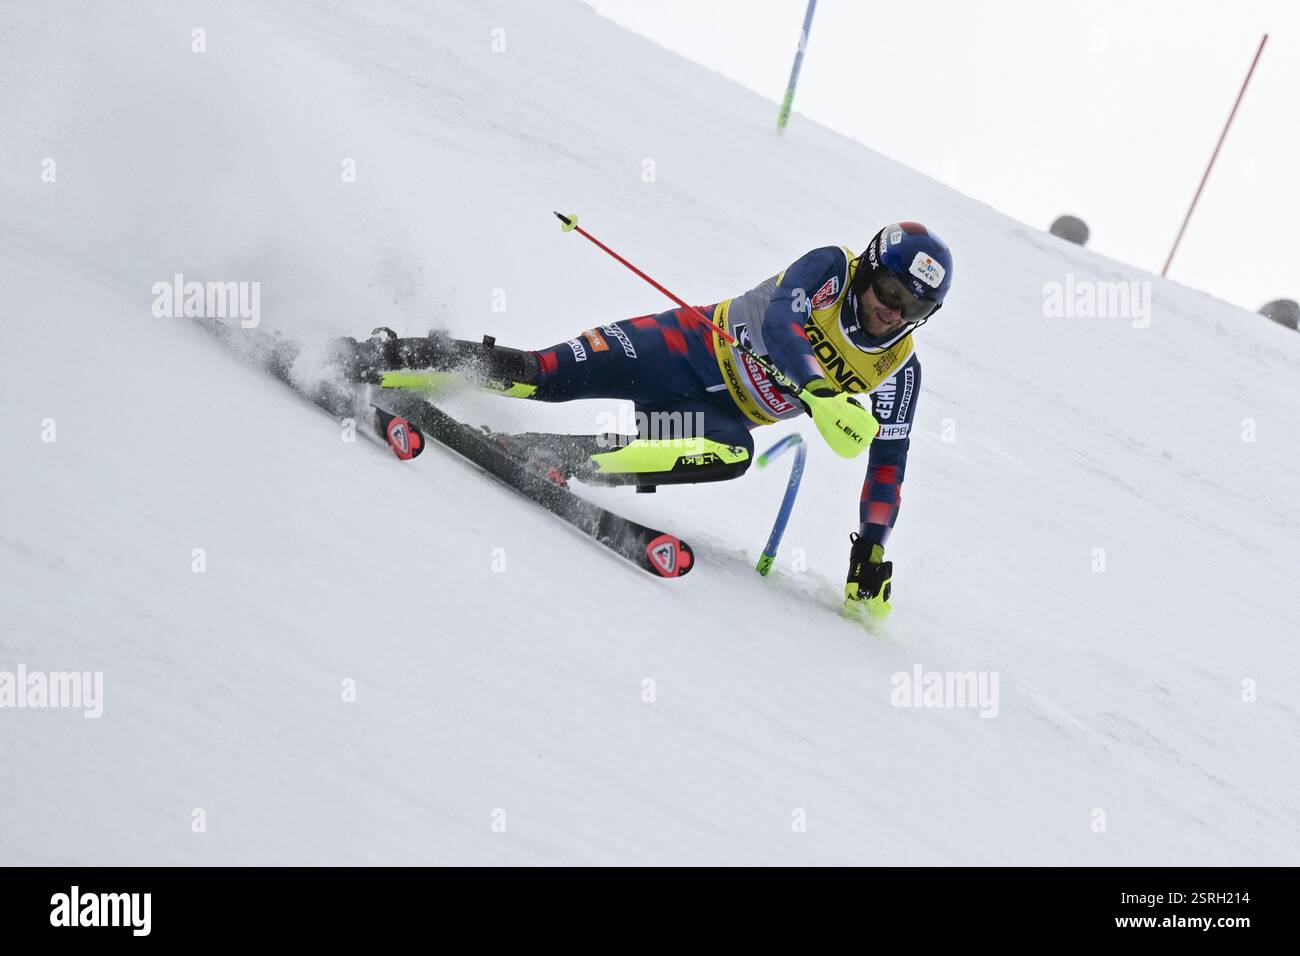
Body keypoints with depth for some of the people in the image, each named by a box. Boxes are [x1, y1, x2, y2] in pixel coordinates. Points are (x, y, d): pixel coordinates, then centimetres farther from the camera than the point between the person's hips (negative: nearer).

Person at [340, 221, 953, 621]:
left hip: (723, 410, 2)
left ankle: (545, 458, -31)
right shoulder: (831, 267, -15)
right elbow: (779, 321, -32)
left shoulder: (898, 369, -6)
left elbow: (888, 459, 0)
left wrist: (872, 545, -9)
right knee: (540, 375, -18)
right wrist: (817, 387, -49)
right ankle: (378, 361, -1)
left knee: (732, 454, -34)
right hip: (696, 343, -2)